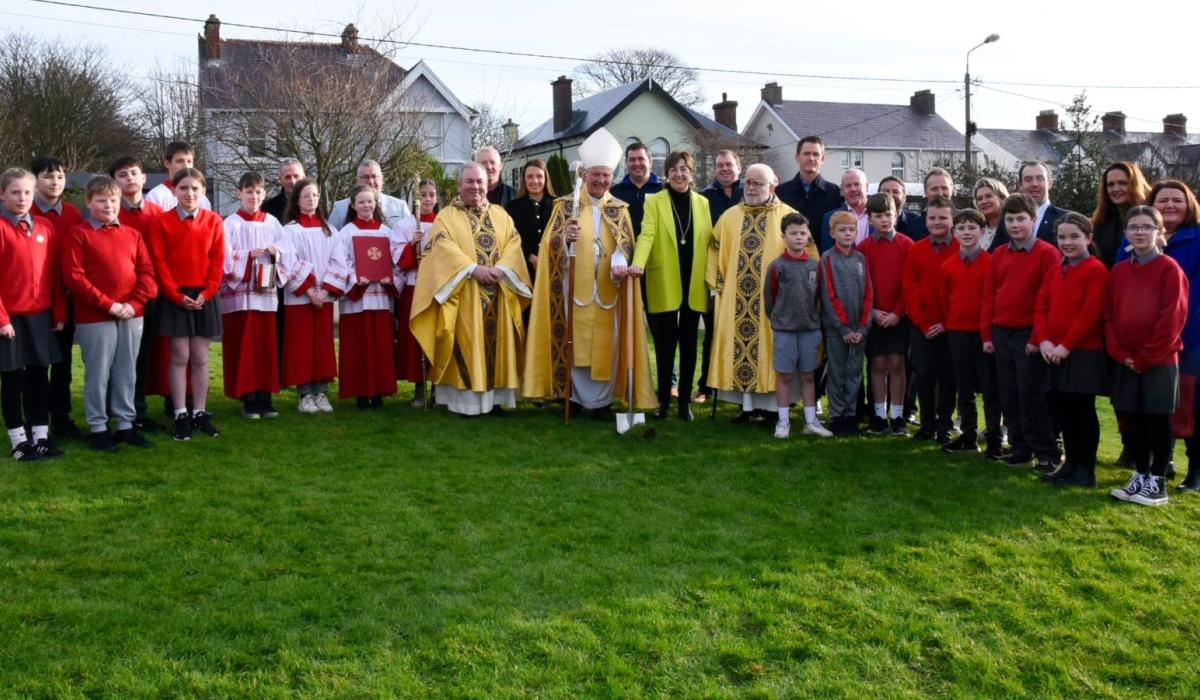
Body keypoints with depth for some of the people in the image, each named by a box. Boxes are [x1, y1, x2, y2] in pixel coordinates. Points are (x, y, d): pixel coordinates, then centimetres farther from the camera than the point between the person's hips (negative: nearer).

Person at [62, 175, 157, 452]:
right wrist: (107, 304, -14)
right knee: (98, 374, 2)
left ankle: (125, 425, 19)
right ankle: (98, 429, 12)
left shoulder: (132, 234, 11)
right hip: (94, 318, -4)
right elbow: (74, 276, -10)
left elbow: (146, 272, 8)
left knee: (127, 373, 10)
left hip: (131, 316, 4)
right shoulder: (78, 234, -3)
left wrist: (135, 304, -7)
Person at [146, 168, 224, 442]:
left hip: (203, 297, 2)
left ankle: (199, 413, 14)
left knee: (200, 358, 6)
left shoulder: (213, 221, 3)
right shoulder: (162, 222, -2)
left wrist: (207, 292, -8)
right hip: (174, 298, -2)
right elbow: (159, 262, -5)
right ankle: (181, 416, 6)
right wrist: (176, 295, -12)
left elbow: (218, 260, 1)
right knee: (180, 357, 0)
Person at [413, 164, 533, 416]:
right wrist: (473, 269, -21)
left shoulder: (500, 215, 15)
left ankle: (494, 397, 11)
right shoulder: (447, 216, 3)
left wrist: (501, 268, -14)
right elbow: (442, 247, -11)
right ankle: (466, 399, -1)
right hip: (464, 294, -4)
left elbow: (513, 243, 4)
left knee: (496, 341, 5)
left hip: (498, 292, 4)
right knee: (467, 343, -5)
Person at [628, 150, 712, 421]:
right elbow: (647, 235, -13)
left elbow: (708, 242, 8)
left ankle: (685, 400, 17)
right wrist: (638, 263, -30)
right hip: (663, 286, -2)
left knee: (689, 344, 8)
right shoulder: (654, 201, 1)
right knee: (665, 344, 3)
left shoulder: (703, 203, 10)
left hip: (694, 286, 2)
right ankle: (664, 399, 15)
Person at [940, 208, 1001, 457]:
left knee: (990, 389, 1)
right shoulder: (948, 266, 5)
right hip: (957, 333, 4)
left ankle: (994, 439, 8)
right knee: (964, 388, 11)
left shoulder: (992, 262, -7)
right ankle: (968, 436, 20)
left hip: (985, 332, -4)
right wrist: (950, 324, 8)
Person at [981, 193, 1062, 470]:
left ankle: (1046, 453, 7)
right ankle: (1019, 448, 19)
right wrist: (987, 334, 7)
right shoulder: (999, 255, 10)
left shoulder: (1047, 254, -6)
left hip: (1029, 335, -5)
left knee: (1031, 396, -3)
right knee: (1008, 396, 9)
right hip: (1001, 334, 6)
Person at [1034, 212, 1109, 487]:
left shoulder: (1096, 270, -8)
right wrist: (1043, 340, -5)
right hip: (1054, 354, 7)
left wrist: (1066, 345, -18)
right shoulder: (1055, 271, 15)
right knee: (1060, 410, 12)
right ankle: (1071, 463, 24)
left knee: (1082, 411, 0)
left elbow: (1090, 313, -16)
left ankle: (1086, 469, 9)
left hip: (1084, 353, -7)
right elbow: (1041, 307, 9)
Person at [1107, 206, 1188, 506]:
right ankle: (1141, 475, 21)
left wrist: (1146, 357, -14)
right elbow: (1109, 316, 9)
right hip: (1126, 362, 5)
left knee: (1158, 420, 2)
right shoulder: (1118, 271, 10)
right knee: (1131, 419, 9)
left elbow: (1172, 318, -13)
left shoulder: (1169, 268, -7)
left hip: (1160, 360, -5)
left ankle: (1157, 482, 10)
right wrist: (1120, 354, -4)